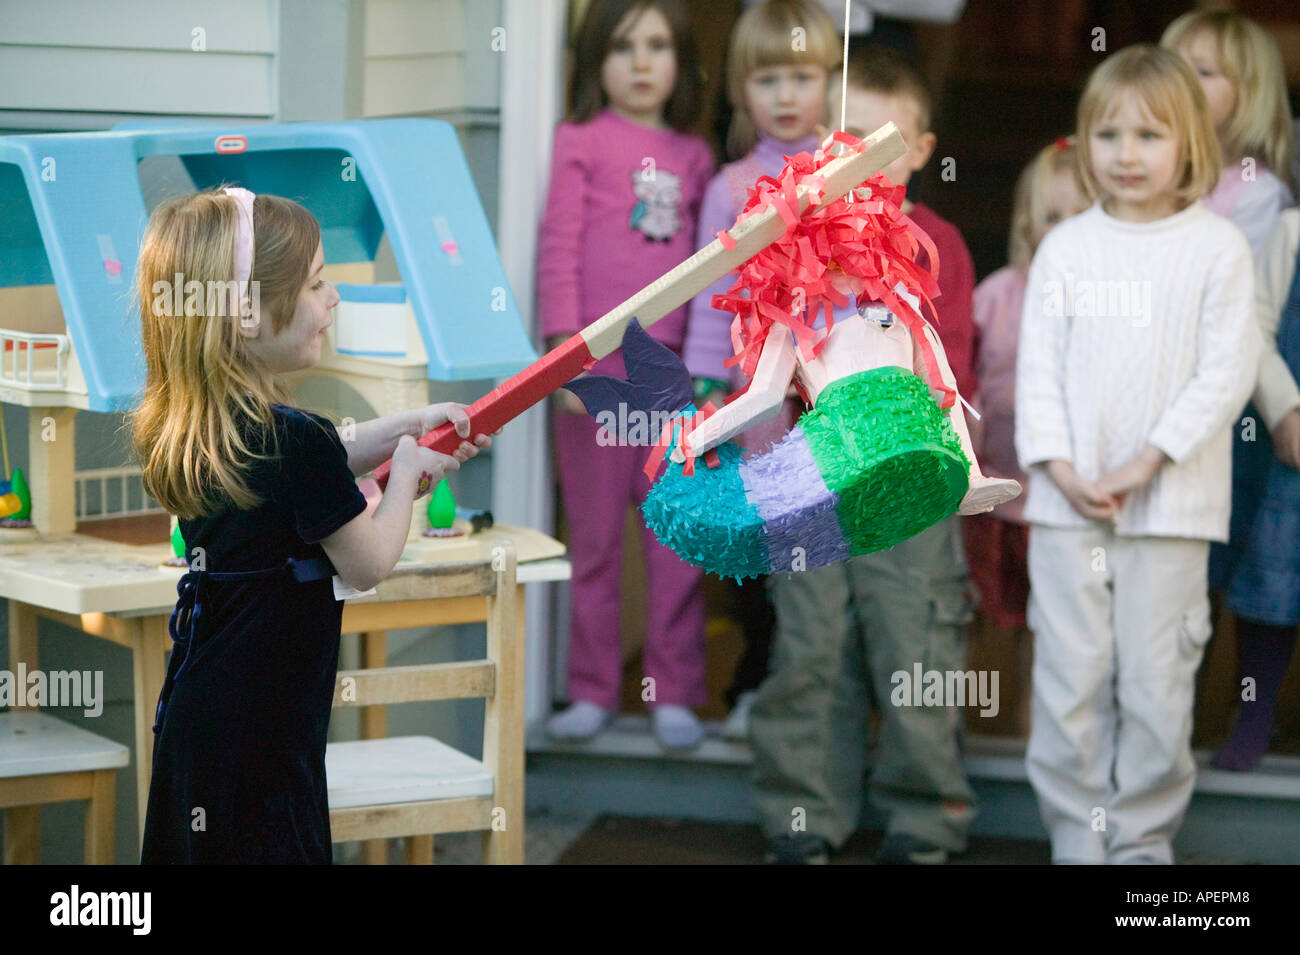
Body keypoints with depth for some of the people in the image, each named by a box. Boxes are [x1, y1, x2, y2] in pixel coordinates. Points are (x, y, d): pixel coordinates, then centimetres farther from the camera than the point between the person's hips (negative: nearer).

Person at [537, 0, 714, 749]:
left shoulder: (694, 157, 12)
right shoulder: (583, 141, 2)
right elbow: (559, 246, -3)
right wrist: (565, 344, -12)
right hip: (599, 360, -3)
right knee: (596, 533, 5)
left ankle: (673, 693, 9)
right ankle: (593, 690, 13)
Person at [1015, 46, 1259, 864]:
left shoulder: (1217, 247, -1)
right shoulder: (1067, 247, 7)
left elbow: (1227, 372, -6)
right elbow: (1038, 364, 5)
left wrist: (1145, 464, -13)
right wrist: (1060, 468, -8)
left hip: (1171, 505, -2)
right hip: (1067, 499, 2)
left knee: (1156, 682, 1)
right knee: (1070, 677, 2)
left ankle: (1144, 838, 13)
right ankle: (1078, 834, 12)